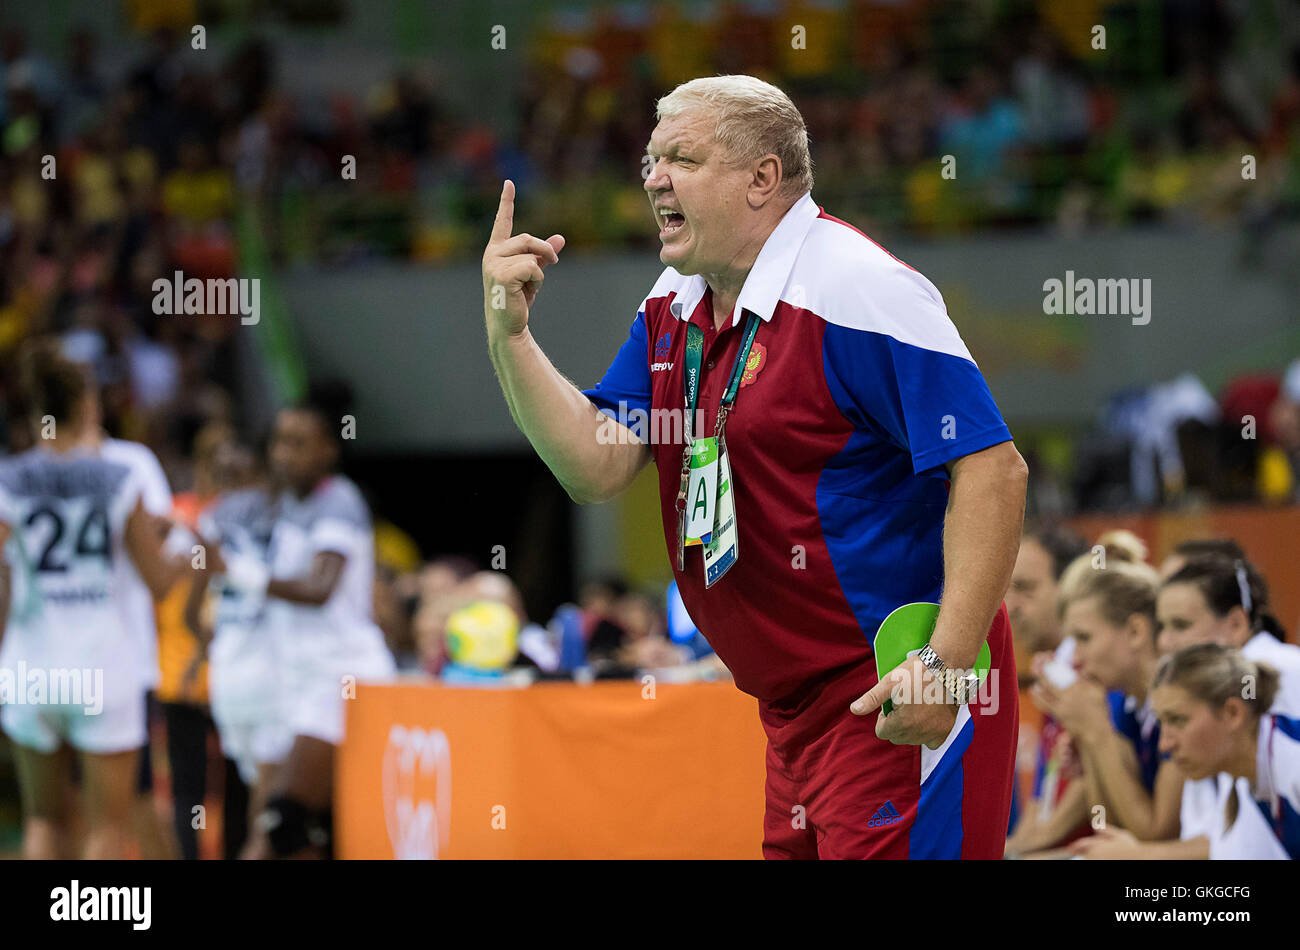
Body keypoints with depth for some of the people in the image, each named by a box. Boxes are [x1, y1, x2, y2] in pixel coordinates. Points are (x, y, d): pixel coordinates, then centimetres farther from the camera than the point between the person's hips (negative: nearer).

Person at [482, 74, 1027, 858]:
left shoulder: (857, 291, -16)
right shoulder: (673, 308, 13)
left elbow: (994, 469, -20)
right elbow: (597, 467, 8)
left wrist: (947, 663, -26)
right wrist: (509, 333, -4)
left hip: (903, 704, -9)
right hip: (795, 709, 9)